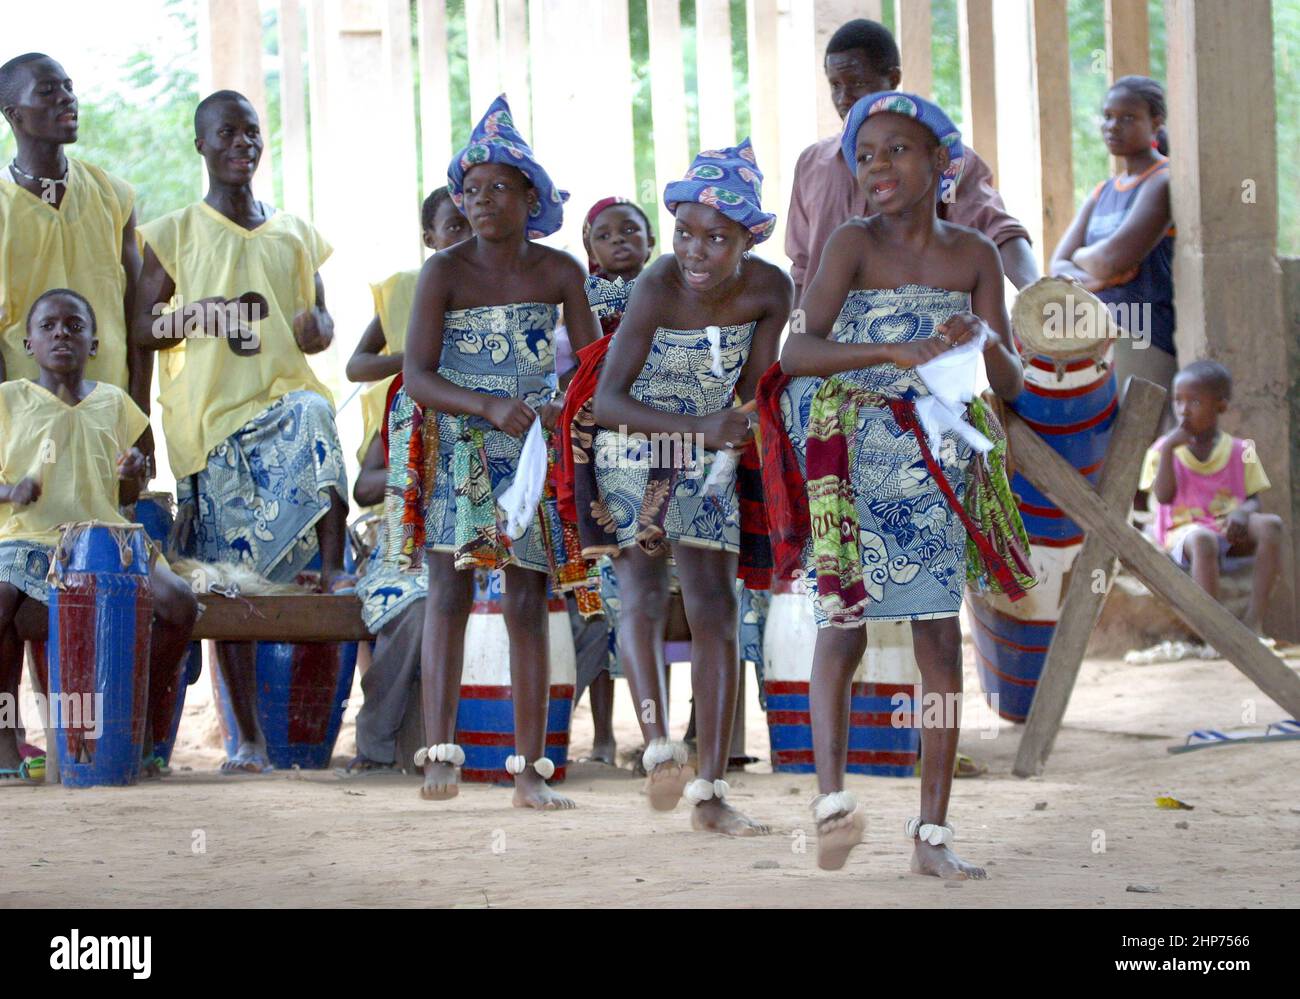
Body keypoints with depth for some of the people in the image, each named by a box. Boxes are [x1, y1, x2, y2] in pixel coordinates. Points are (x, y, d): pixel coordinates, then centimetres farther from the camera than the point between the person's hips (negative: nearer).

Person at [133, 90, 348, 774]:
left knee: (312, 419, -37)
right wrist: (196, 318, -16)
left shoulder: (295, 234, 17)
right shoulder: (174, 235, 8)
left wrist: (318, 327, -1)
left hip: (286, 391, 2)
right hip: (209, 417, -2)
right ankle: (248, 735, 2)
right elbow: (140, 328, 4)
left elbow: (318, 317, 24)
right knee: (230, 587, -3)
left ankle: (333, 570, -33)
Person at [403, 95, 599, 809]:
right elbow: (416, 376, -13)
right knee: (449, 590, -14)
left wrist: (564, 409, -17)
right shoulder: (444, 272, -7)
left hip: (533, 453, 2)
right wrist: (491, 408, -27)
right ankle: (439, 754, -19)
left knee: (528, 607, 1)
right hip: (458, 452, -2)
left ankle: (530, 769, 2)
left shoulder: (560, 273, 1)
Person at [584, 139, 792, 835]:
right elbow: (608, 399, -29)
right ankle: (659, 750, -25)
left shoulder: (770, 289, -14)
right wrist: (701, 427, -38)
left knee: (715, 607, -3)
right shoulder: (657, 289, -26)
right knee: (642, 595, -17)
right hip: (631, 452, -4)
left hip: (705, 463, 4)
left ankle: (710, 791, -4)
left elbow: (753, 387, 1)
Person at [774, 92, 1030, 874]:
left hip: (936, 463, 3)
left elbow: (1010, 384, 4)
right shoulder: (855, 244, -6)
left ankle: (933, 833, 3)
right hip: (855, 459, -3)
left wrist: (985, 339, -18)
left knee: (942, 638, -1)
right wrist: (894, 351, -32)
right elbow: (797, 351, -20)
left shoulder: (975, 256, 5)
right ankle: (832, 796, -14)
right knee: (845, 624, -11)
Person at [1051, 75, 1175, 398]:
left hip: (1147, 344, -8)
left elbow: (1115, 258, -17)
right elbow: (1059, 267, 10)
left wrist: (1080, 257, 4)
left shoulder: (1164, 183, -6)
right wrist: (1093, 279, -11)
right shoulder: (1102, 193, 19)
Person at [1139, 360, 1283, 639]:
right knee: (1203, 540, -40)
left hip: (1231, 531, 3)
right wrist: (1168, 450, -12)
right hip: (1184, 530, -3)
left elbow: (1254, 499, 6)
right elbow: (1164, 496, -6)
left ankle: (1254, 617, -32)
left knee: (1270, 524, -28)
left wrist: (1242, 512, -18)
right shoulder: (1164, 449, 7)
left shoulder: (1240, 451, 11)